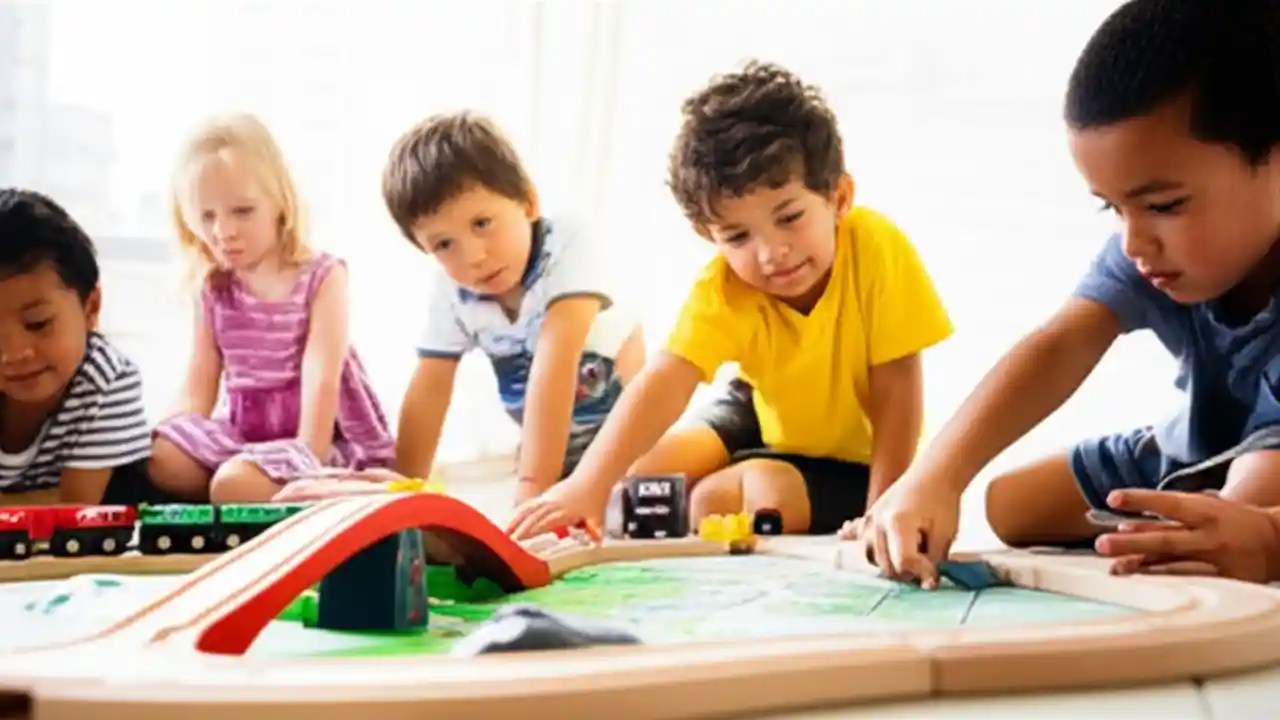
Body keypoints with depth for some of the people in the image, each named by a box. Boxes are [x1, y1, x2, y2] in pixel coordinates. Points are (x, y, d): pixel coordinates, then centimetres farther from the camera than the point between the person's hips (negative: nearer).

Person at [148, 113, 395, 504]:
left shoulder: (321, 276, -8)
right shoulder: (214, 288, 8)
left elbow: (321, 380, -17)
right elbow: (199, 388, 6)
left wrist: (308, 463, -25)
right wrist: (179, 440, -12)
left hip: (327, 441, -6)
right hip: (242, 433, 6)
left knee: (236, 482, -34)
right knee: (153, 456, -18)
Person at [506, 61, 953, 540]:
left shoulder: (878, 248, -32)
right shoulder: (722, 287, -25)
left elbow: (896, 387, -26)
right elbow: (665, 381, -38)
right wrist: (588, 484, -52)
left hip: (854, 450, -3)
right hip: (766, 418, 4)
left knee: (718, 499, -25)